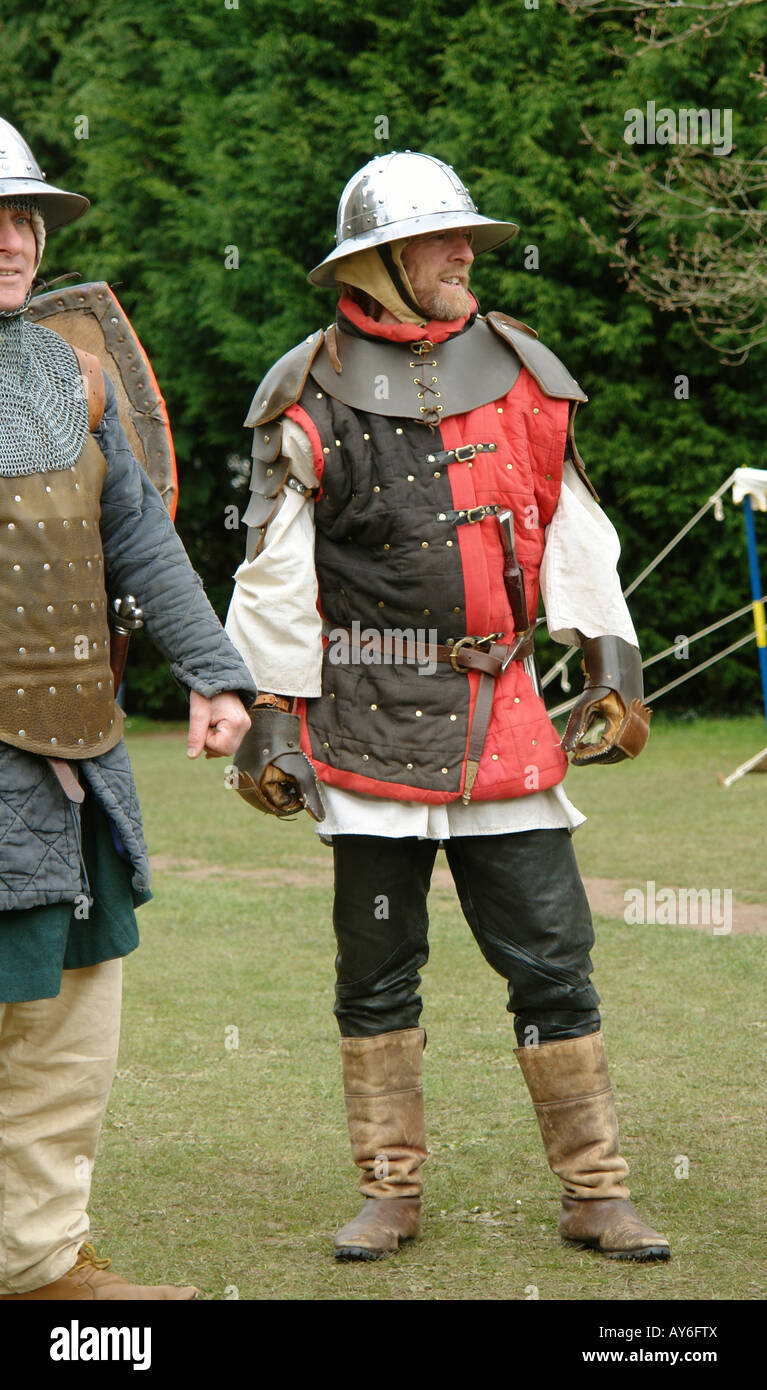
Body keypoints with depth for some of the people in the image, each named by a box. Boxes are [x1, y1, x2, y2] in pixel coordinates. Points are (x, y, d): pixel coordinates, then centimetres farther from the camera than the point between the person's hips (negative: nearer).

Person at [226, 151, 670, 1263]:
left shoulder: (523, 374, 9)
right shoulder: (310, 396, -1)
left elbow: (575, 533, 15)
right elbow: (273, 575, 0)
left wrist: (614, 668, 10)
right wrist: (270, 720, -3)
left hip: (504, 722, 2)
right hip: (371, 725, -2)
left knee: (553, 961, 1)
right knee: (376, 972, 6)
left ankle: (596, 1194, 9)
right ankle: (391, 1193, 17)